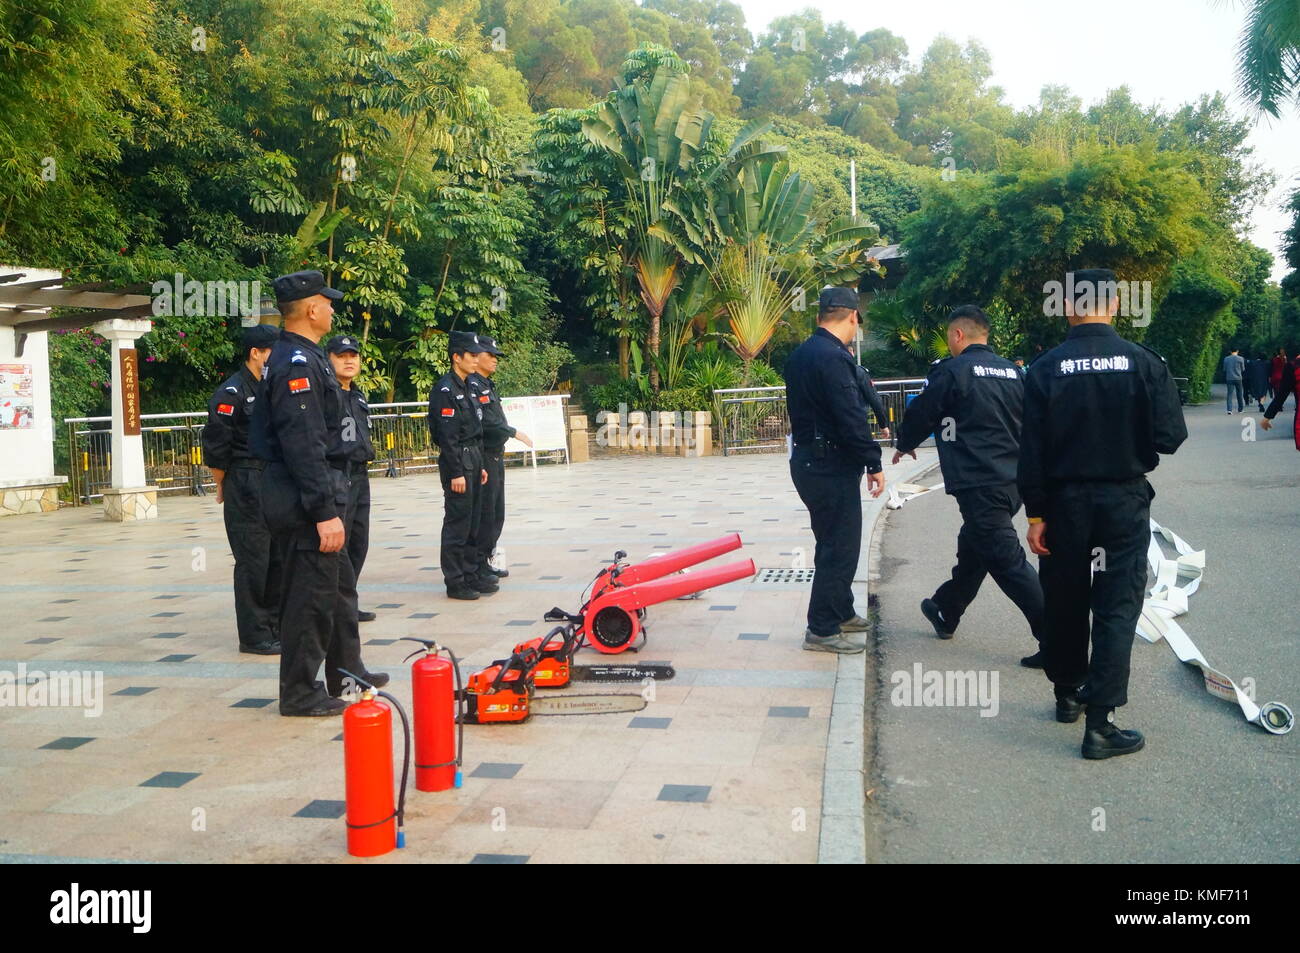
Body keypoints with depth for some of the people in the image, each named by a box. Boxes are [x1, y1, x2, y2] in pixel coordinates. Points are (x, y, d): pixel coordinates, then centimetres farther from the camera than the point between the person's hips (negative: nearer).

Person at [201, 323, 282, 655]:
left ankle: (277, 627, 22)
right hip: (247, 487, -7)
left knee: (279, 559, 10)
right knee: (252, 562, -2)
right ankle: (253, 636, 7)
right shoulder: (231, 393, -11)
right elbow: (216, 447, -10)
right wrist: (223, 487, -2)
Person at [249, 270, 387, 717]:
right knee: (311, 595, -2)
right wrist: (325, 512, -25)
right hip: (304, 499, -11)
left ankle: (346, 671, 33)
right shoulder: (298, 363, -18)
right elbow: (304, 446, -25)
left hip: (309, 497, 11)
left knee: (339, 584, 20)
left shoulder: (299, 357, 15)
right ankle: (300, 693, 10)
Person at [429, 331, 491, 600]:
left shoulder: (470, 387, 15)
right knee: (457, 524, -3)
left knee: (473, 524, 13)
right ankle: (454, 582, 3)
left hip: (474, 462, 9)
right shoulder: (445, 389, -13)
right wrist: (456, 472, -20)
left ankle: (471, 575, 21)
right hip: (457, 464, -9)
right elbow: (447, 435, -18)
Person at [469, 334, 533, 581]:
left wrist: (500, 451, 17)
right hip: (483, 457, -10)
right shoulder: (473, 385, -14)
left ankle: (486, 562, 23)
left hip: (495, 455, 10)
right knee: (485, 513, -6)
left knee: (497, 514, 14)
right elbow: (486, 422, -23)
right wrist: (514, 433, -15)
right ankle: (477, 566, 1)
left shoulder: (486, 384, 18)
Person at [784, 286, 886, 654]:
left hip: (807, 457, 10)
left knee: (834, 542, 21)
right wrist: (874, 463, -16)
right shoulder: (833, 358, -20)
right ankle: (822, 629, 6)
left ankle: (841, 612, 34)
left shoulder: (800, 354, 11)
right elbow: (851, 419, -22)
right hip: (831, 467, -10)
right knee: (839, 547, -1)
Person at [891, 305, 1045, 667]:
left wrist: (905, 444, 17)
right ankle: (946, 612, 40)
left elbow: (921, 414, -2)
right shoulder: (1012, 371, 10)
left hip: (979, 484, -8)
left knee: (1006, 559, -6)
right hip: (1013, 481, 8)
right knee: (972, 548, 22)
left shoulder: (952, 370, -9)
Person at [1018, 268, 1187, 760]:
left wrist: (1035, 514, -2)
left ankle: (1068, 693, 31)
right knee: (1116, 608, 2)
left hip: (1065, 502, 1)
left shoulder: (1045, 369, -7)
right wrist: (1132, 445, 10)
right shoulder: (1144, 362, -8)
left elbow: (1031, 450, -8)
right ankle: (1099, 723, -1)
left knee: (1063, 602, 16)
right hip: (1124, 500, -1)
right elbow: (1170, 437, -11)